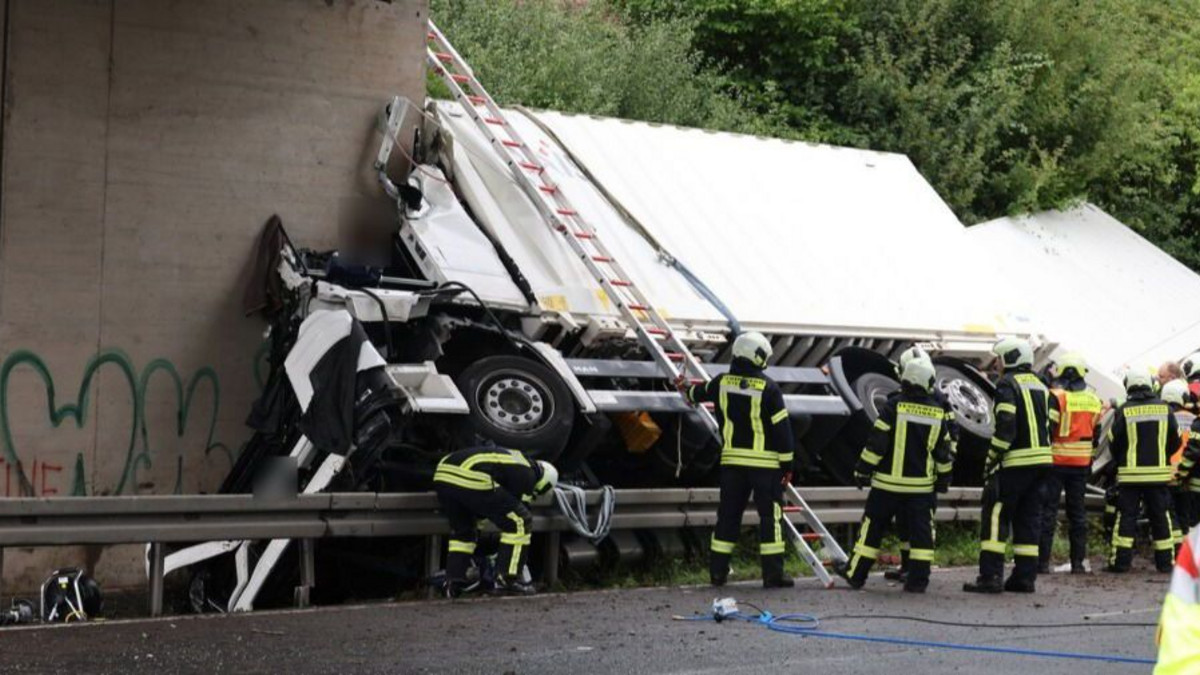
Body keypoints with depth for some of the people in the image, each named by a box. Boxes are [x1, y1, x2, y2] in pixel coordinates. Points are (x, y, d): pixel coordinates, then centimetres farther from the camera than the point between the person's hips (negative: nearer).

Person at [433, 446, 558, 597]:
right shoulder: (526, 475, 12)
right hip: (472, 480, -9)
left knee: (462, 529, 30)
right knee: (520, 522, 5)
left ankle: (454, 582, 21)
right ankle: (508, 579, 7)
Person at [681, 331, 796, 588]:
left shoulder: (722, 383, 3)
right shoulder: (768, 388, -11)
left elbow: (700, 393, 26)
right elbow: (782, 428, -10)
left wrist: (686, 390, 51)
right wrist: (787, 463, -2)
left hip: (732, 461, 5)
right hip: (765, 462, -5)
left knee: (728, 514, 12)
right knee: (770, 516, 0)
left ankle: (718, 571, 14)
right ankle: (773, 574, -2)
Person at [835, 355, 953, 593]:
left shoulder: (893, 406, -10)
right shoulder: (938, 413, 2)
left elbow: (877, 442, -11)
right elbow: (943, 450, 9)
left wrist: (862, 471, -3)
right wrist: (944, 479, 22)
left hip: (889, 482, -3)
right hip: (921, 484, 3)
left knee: (873, 526, 7)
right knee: (920, 530, 6)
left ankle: (855, 573, 13)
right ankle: (918, 579, 3)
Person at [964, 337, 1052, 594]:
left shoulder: (1008, 384, -8)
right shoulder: (1040, 387, 17)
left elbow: (1005, 427, -17)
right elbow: (1048, 425, 16)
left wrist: (992, 460, -13)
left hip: (1014, 462, -8)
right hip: (1041, 460, 8)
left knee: (995, 517, -4)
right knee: (1028, 519, 10)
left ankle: (990, 576, -9)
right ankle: (1025, 577, 9)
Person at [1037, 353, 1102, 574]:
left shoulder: (1056, 397, -12)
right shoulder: (1094, 401, 7)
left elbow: (1046, 429, -15)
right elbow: (1096, 434, 13)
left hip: (1056, 462, -5)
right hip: (1082, 463, 5)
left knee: (1047, 511, -2)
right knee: (1078, 512, 10)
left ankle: (1043, 561, -5)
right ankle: (1078, 562, 10)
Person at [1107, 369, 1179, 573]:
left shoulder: (1124, 411, -7)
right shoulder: (1164, 409, 1)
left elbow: (1113, 441, -1)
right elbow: (1175, 440, 8)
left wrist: (1120, 462, 17)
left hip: (1130, 473, -2)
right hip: (1159, 473, 2)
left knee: (1126, 516, 2)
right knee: (1161, 516, 9)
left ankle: (1121, 560, -1)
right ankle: (1165, 561, 10)